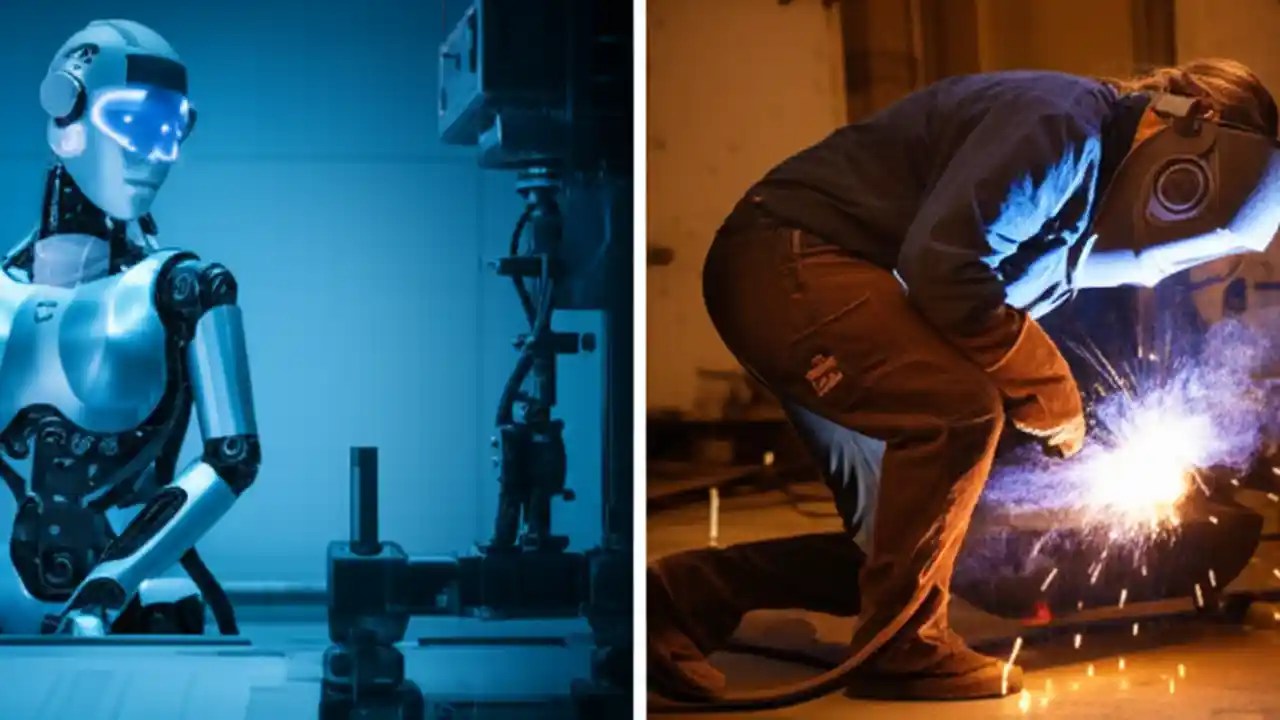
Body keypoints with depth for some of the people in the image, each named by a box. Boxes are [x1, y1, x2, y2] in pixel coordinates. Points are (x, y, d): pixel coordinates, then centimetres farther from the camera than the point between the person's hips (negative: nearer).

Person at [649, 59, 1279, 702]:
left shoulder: (1096, 172, 13)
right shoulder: (1063, 125, -18)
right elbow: (941, 264, -27)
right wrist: (1050, 388, -16)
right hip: (783, 262, -10)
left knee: (890, 546, 4)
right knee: (959, 406, -28)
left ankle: (686, 599, 10)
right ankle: (900, 648, -14)